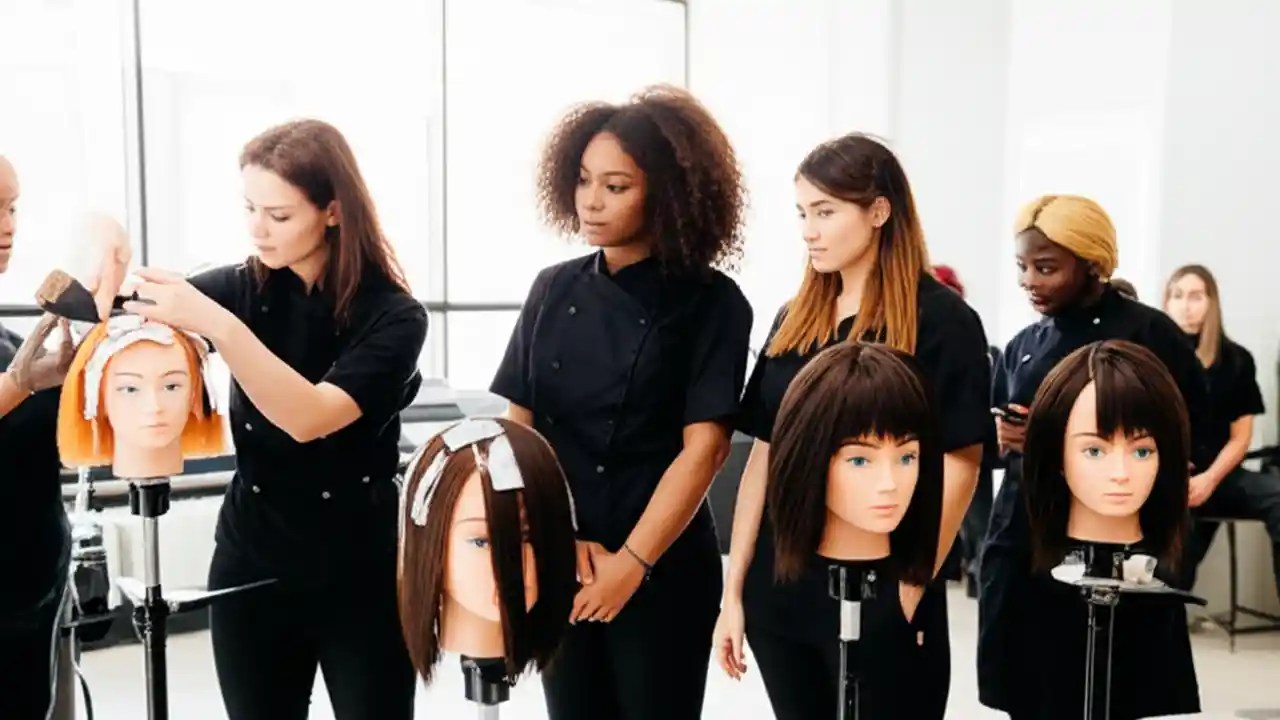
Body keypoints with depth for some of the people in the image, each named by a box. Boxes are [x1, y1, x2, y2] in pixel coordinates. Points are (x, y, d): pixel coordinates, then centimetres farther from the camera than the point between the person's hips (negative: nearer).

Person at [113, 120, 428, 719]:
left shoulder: (392, 316, -12)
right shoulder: (240, 288, 1)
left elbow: (310, 417, -25)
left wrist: (215, 325, -34)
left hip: (361, 578, -3)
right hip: (250, 569, 3)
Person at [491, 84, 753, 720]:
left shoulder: (710, 301, -7)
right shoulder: (554, 290, 4)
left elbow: (703, 447, -12)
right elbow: (513, 427, 2)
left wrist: (631, 564, -16)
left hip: (662, 572, -3)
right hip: (554, 568, 4)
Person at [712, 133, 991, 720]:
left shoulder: (940, 320, -8)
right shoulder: (793, 320, 8)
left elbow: (958, 467, -11)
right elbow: (763, 456, 8)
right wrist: (734, 589, 6)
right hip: (780, 594, 5)